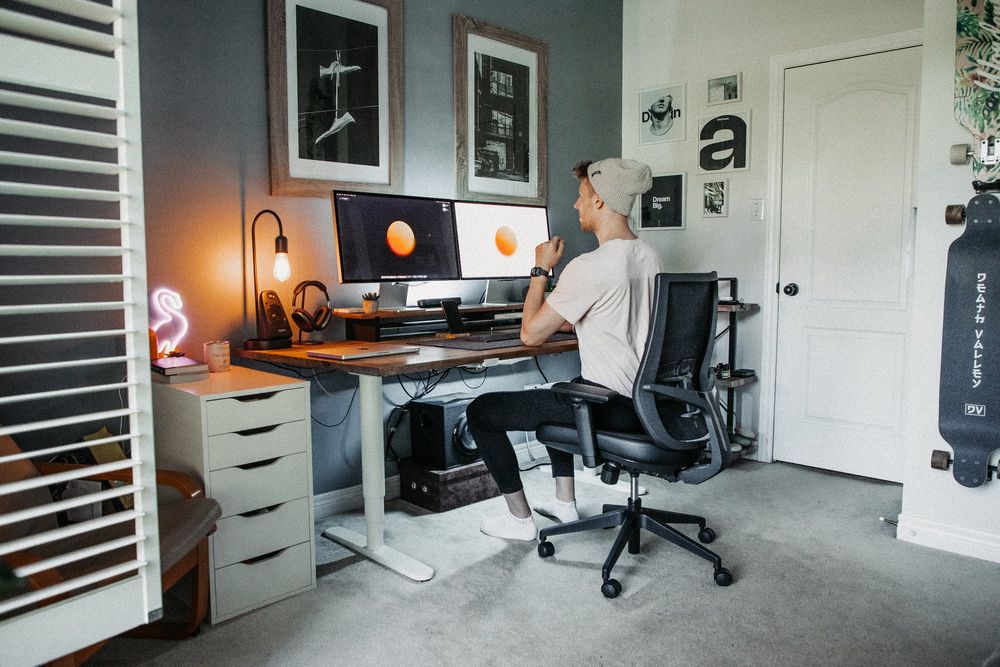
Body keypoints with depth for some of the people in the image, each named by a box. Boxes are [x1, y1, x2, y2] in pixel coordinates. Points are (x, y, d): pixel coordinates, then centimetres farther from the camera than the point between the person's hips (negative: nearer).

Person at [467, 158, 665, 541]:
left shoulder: (588, 267, -22)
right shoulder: (650, 257, 6)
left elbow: (531, 334, -15)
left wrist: (541, 269, -5)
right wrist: (568, 321, 19)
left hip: (608, 408, -9)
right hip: (643, 403, 9)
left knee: (480, 411, 3)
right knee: (555, 396, 37)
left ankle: (520, 519, 14)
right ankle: (565, 503, 37)